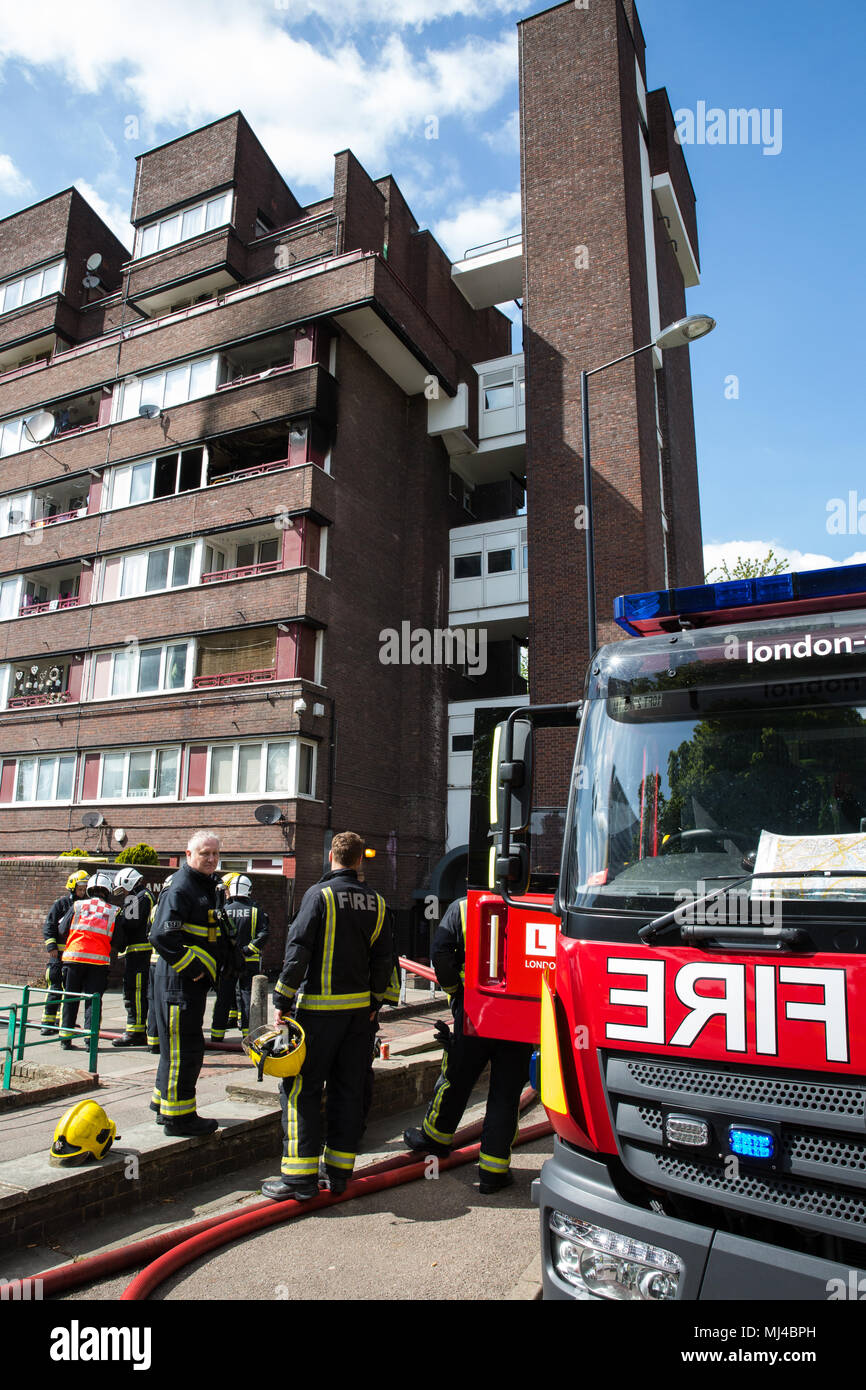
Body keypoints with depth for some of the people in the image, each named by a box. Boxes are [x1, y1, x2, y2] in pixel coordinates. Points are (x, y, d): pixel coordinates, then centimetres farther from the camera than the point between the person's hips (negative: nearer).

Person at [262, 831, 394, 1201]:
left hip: (319, 1007, -5)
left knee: (300, 1088, 3)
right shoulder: (377, 903, 5)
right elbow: (383, 959, 8)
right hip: (359, 1007, 6)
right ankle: (339, 1171, 20)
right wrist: (374, 1002, 18)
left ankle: (300, 1174, 5)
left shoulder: (320, 894, -11)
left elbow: (298, 950, -15)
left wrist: (282, 1000, -8)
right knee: (347, 1088, 13)